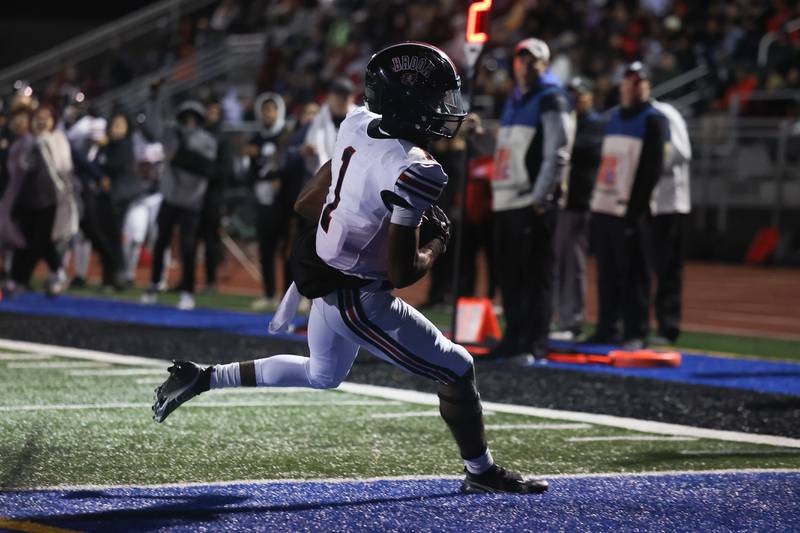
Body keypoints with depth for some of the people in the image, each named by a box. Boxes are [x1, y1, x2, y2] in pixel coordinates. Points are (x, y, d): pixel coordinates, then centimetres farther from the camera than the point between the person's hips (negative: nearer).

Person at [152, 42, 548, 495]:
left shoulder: (358, 125, -4)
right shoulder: (417, 171, -27)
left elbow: (306, 204, 8)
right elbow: (401, 273, -23)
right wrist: (436, 244, -4)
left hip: (325, 282, 8)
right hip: (360, 300, -8)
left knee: (321, 375, 33)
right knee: (457, 369, 8)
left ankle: (200, 378, 33)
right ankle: (482, 473, 21)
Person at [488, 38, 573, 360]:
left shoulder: (550, 98, -5)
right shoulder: (514, 100, 21)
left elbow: (557, 154, -13)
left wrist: (540, 197, -17)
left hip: (533, 203, -8)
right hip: (506, 201, 8)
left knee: (536, 275, -7)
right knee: (509, 273, 10)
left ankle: (535, 344, -6)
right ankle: (514, 339, 17)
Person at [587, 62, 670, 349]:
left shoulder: (653, 120, -4)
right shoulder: (614, 117, 19)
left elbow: (652, 169, -11)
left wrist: (634, 208, -17)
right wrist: (595, 202, 14)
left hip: (629, 210, -7)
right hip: (603, 207, 7)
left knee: (633, 274, -7)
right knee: (607, 274, 11)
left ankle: (636, 333, -5)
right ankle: (607, 329, 18)